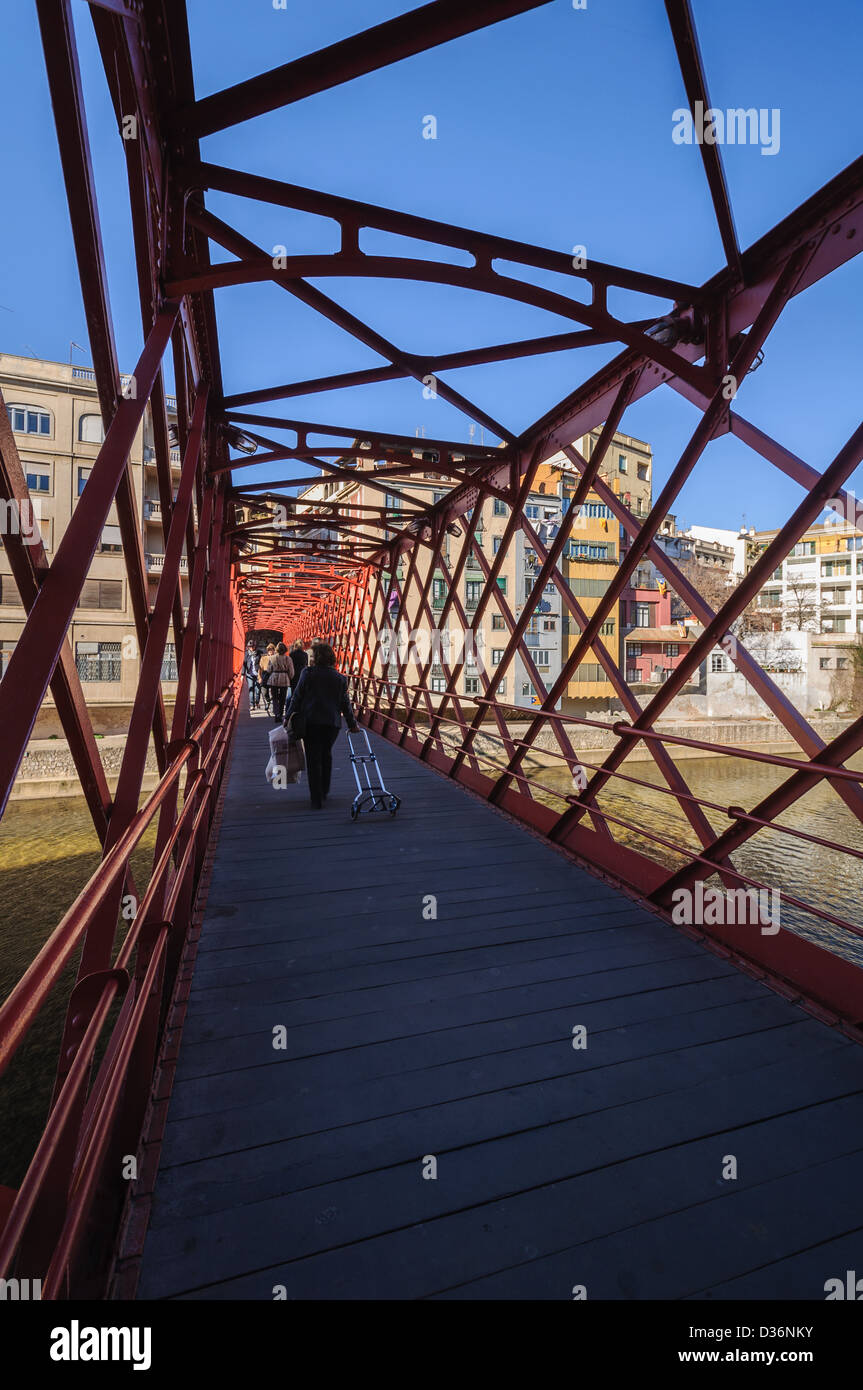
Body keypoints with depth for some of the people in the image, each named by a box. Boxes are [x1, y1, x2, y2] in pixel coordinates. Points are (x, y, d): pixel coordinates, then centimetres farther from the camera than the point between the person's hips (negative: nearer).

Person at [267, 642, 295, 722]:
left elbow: (269, 670, 4)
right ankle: (280, 715, 17)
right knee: (282, 699, 12)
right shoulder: (288, 659, -5)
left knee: (275, 698, 6)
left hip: (274, 680, 0)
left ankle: (276, 714, -12)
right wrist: (290, 680, 15)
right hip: (284, 680, 0)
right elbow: (291, 672, -1)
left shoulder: (273, 658, -3)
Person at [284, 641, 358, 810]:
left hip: (310, 721, -3)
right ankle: (324, 791, 31)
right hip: (332, 723, 3)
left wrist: (288, 716, 5)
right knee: (326, 755, 21)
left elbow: (297, 697, -3)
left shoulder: (308, 673, -3)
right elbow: (345, 703, 6)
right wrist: (352, 723, 14)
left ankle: (317, 799, 1)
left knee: (313, 759, 2)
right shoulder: (340, 677, 5)